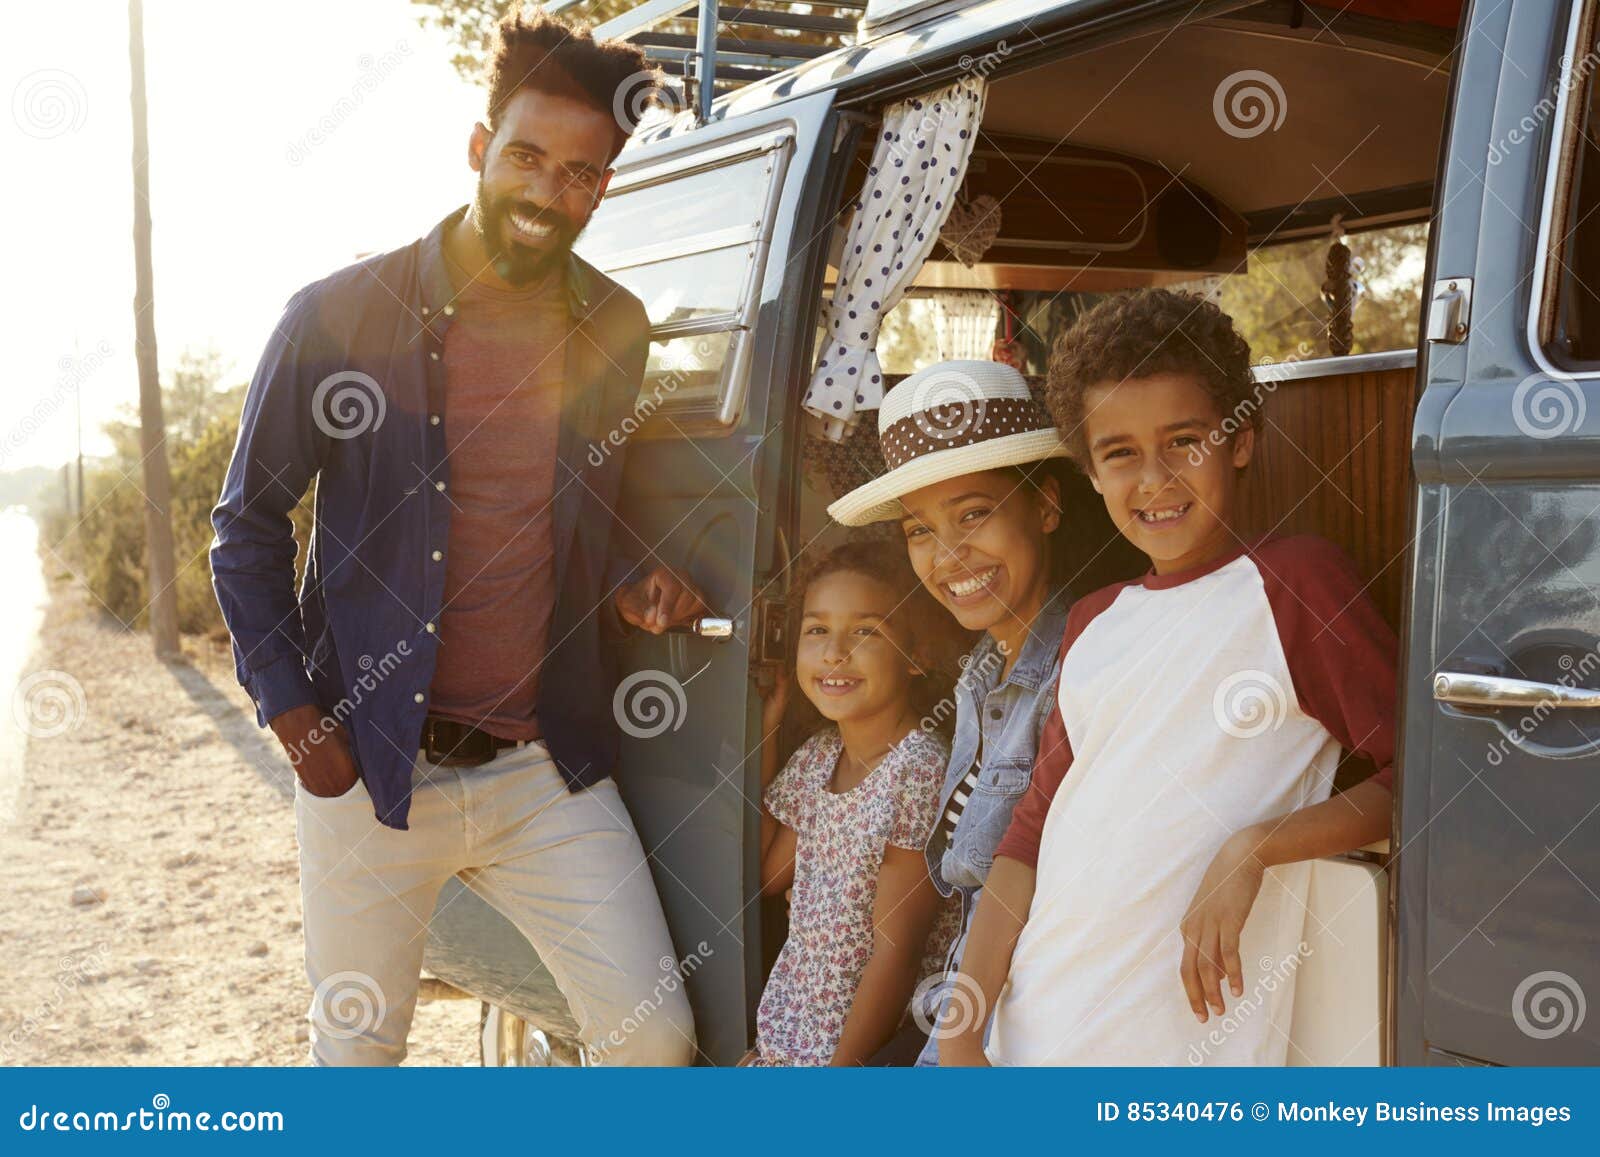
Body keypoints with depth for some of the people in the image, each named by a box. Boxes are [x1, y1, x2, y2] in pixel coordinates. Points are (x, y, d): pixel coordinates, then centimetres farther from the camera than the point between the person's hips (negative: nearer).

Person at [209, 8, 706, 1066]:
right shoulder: (340, 317, -8)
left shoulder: (617, 332, 3)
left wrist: (634, 584, -3)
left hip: (548, 769, 2)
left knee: (657, 1038, -1)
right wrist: (293, 713, -5)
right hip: (368, 768, -2)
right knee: (357, 1053, 14)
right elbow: (249, 523, 1)